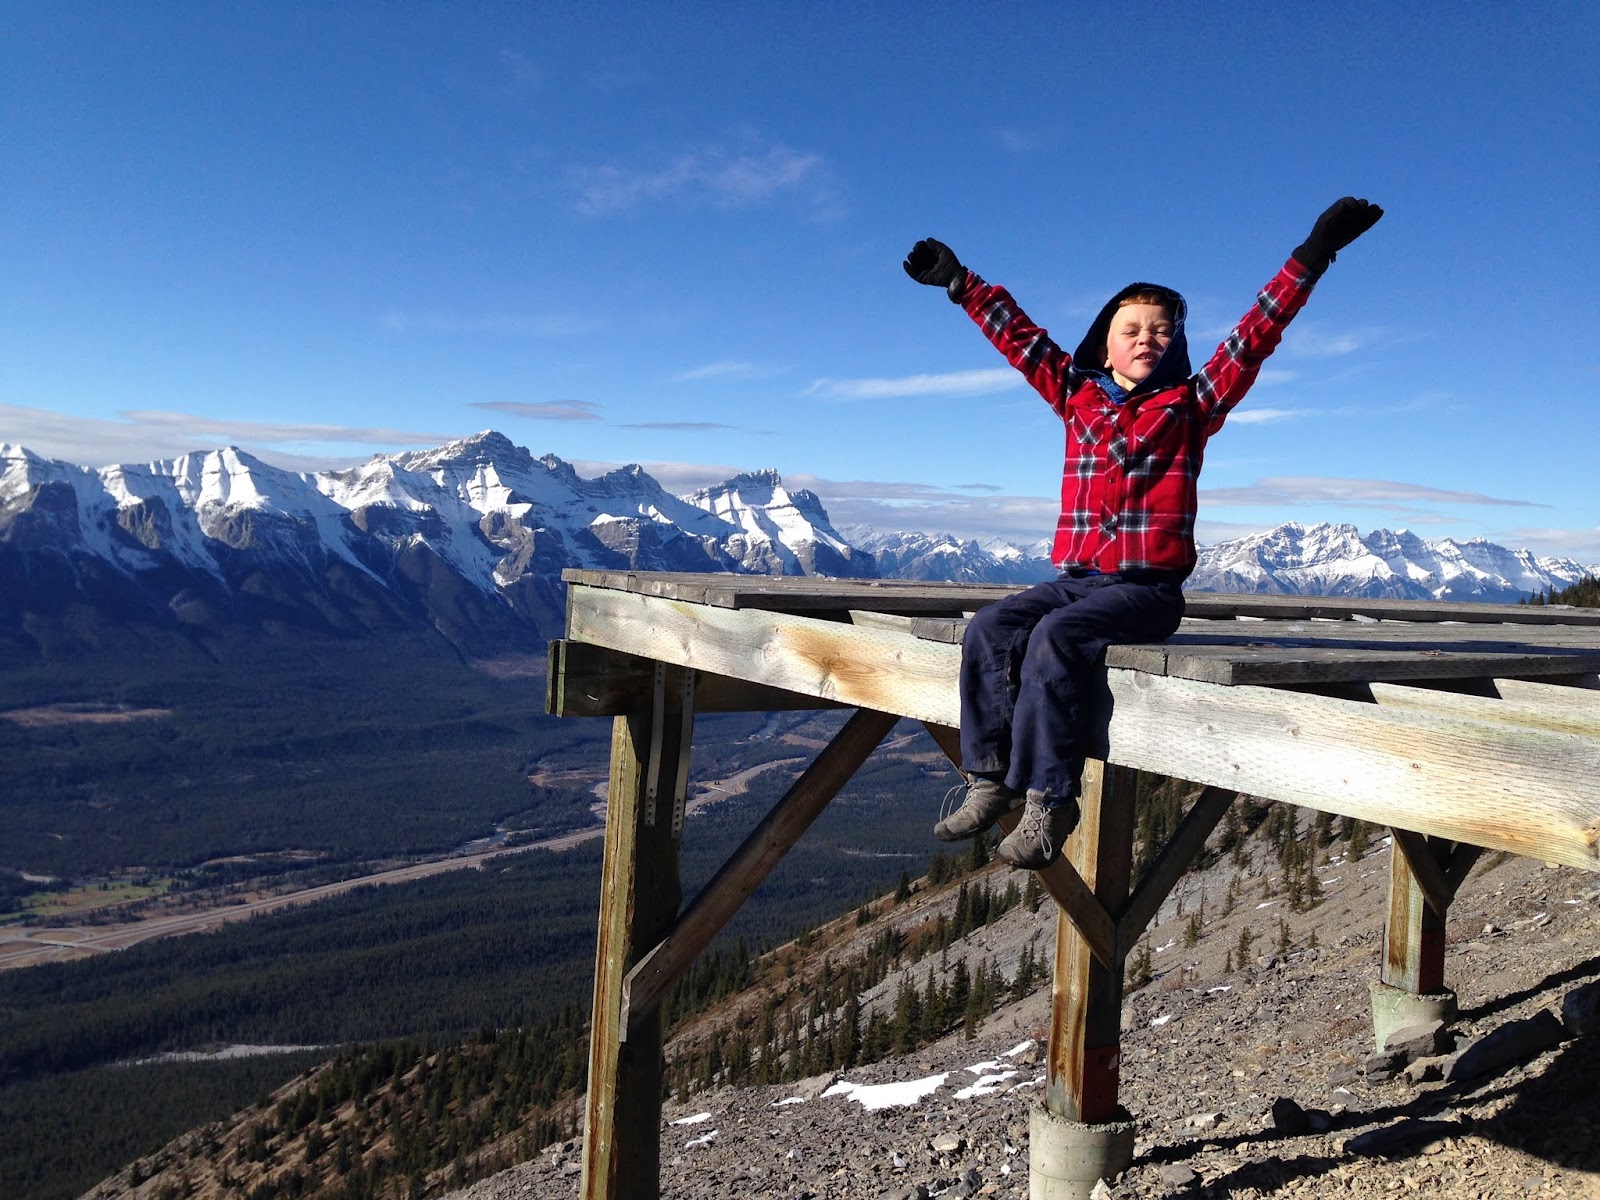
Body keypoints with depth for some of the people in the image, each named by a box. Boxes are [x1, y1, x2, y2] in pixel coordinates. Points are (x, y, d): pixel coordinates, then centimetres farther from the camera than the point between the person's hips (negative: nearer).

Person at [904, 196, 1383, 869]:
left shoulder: (1191, 405, 7)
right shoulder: (1077, 397, 16)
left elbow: (1253, 336, 1)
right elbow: (1020, 339, 20)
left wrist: (1310, 257, -5)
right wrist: (959, 282, 23)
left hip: (1147, 586, -5)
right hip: (1074, 578, 5)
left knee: (1055, 639, -30)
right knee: (989, 630, -18)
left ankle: (1047, 800, -28)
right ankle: (990, 780, -15)